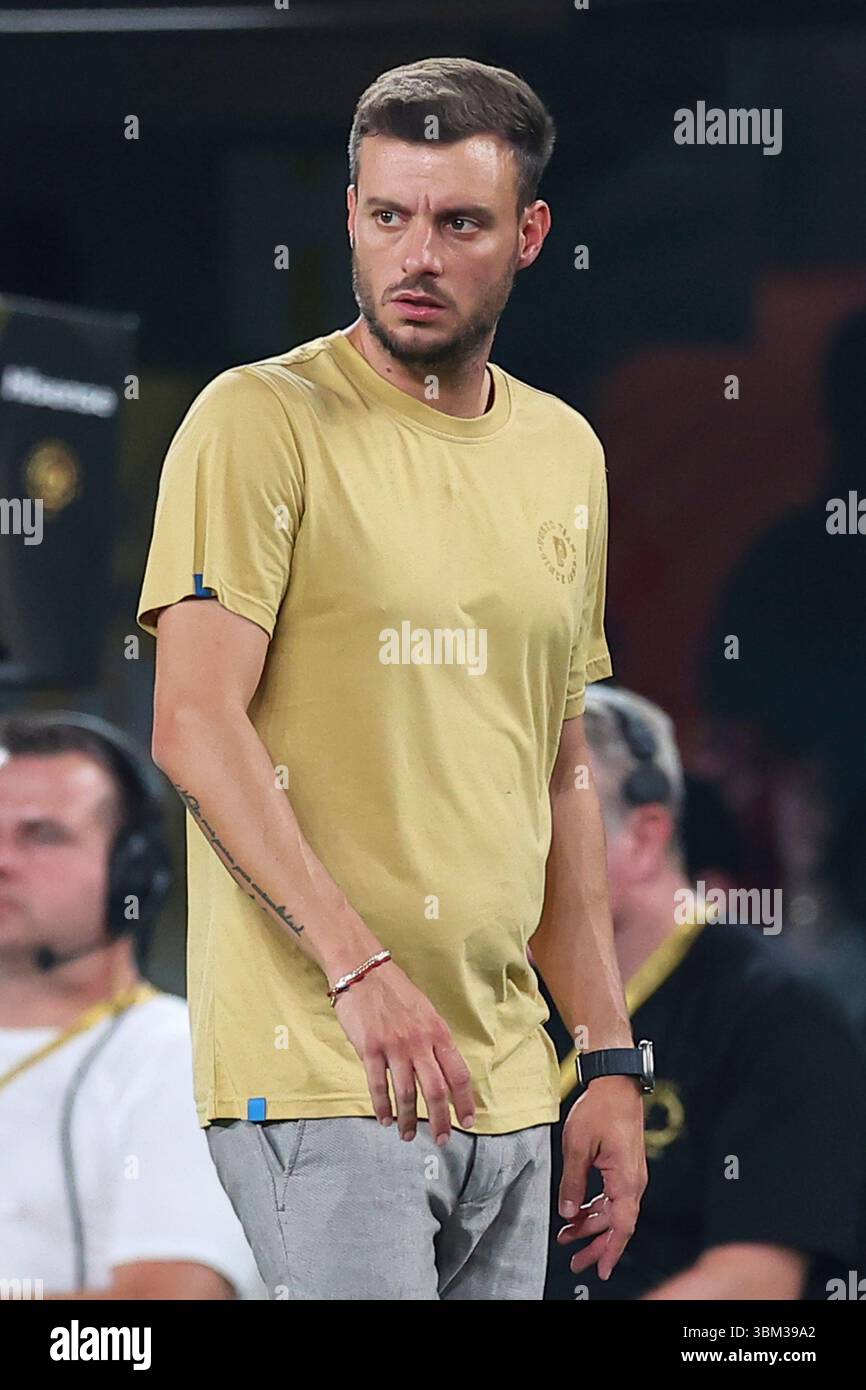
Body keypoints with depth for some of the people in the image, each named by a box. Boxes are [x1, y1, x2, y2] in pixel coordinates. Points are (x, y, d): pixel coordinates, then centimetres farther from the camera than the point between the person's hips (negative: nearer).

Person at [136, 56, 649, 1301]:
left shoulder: (564, 455, 15)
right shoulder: (261, 421, -5)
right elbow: (196, 728, -14)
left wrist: (613, 1058, 15)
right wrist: (360, 967, -23)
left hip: (503, 1084, 7)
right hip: (315, 1066, -7)